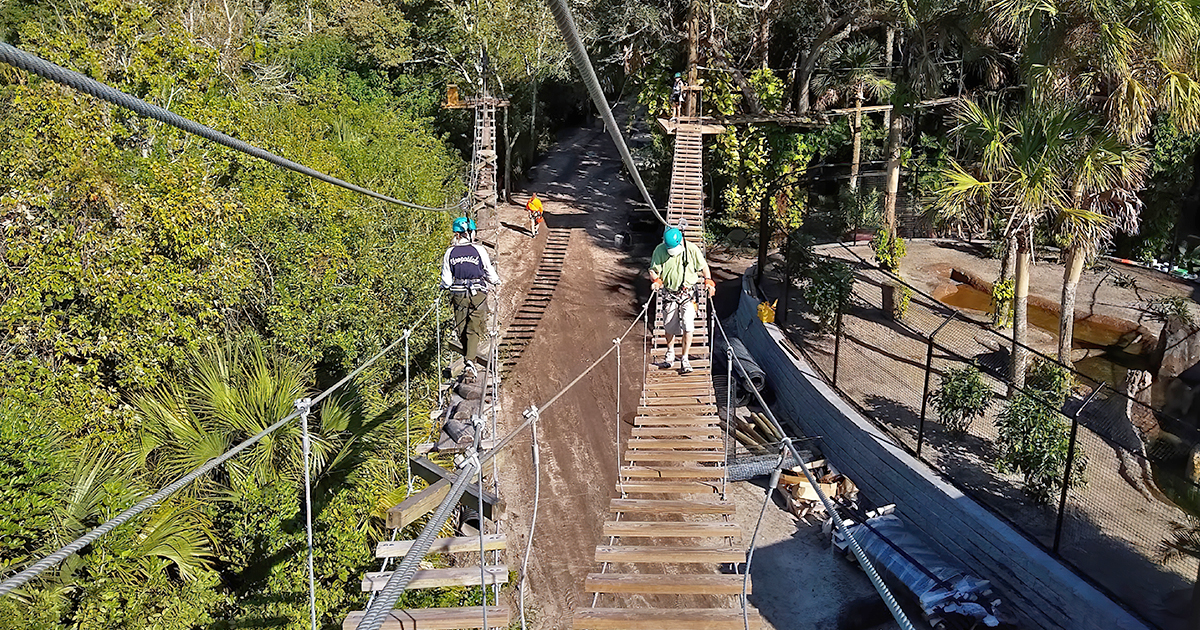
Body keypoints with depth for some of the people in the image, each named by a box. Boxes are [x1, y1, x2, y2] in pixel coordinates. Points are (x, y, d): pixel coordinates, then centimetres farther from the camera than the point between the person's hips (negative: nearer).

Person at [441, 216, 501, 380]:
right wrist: (496, 282, 23)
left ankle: (467, 359, 29)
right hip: (478, 294, -2)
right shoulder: (479, 251, -9)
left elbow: (446, 281, -1)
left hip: (458, 294, 2)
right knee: (474, 329, 2)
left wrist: (447, 286, 22)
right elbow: (491, 274, 1)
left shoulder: (450, 253, -4)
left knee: (462, 328, 17)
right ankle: (470, 361, -15)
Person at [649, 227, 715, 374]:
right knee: (669, 326, 10)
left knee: (688, 326, -11)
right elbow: (653, 270, -1)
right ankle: (670, 353, 36)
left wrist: (708, 280, -10)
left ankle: (685, 359, 1)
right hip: (669, 294, 1)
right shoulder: (660, 250, -9)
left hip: (688, 293, -1)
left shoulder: (691, 249, -10)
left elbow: (703, 266, 4)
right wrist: (656, 280, -22)